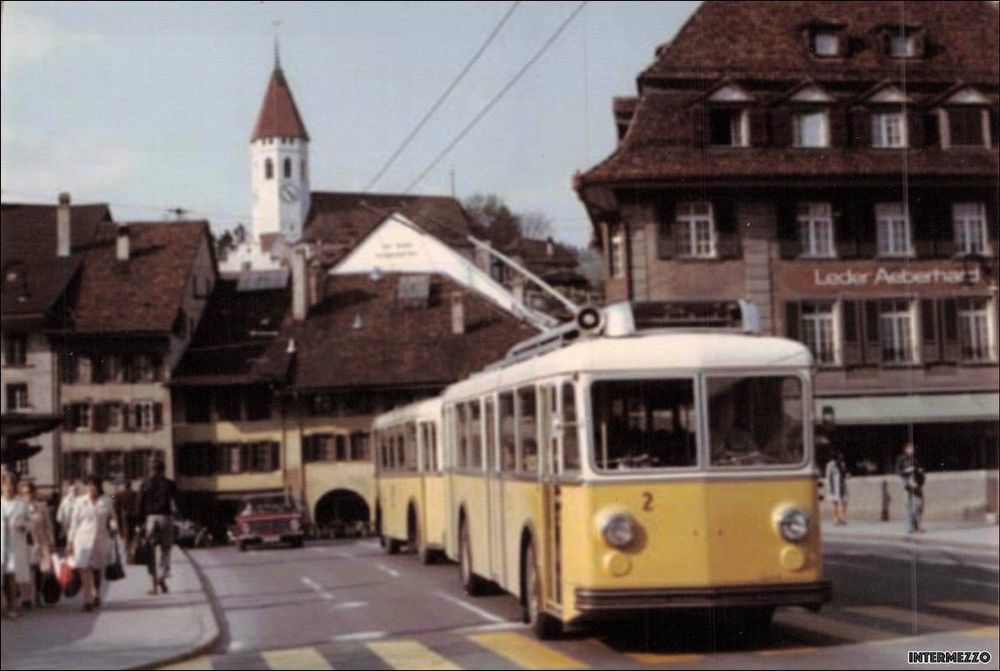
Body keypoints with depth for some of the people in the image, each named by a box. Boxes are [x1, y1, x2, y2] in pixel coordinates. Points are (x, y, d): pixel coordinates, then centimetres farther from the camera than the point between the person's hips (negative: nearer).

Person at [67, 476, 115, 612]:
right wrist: (71, 542, 2)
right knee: (85, 570, -11)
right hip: (84, 539, -2)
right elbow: (74, 523, 4)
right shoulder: (80, 503, 2)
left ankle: (96, 595, 32)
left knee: (98, 570, 12)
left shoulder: (106, 502, 5)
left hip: (101, 540, 2)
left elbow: (112, 519, 16)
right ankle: (87, 601, -10)